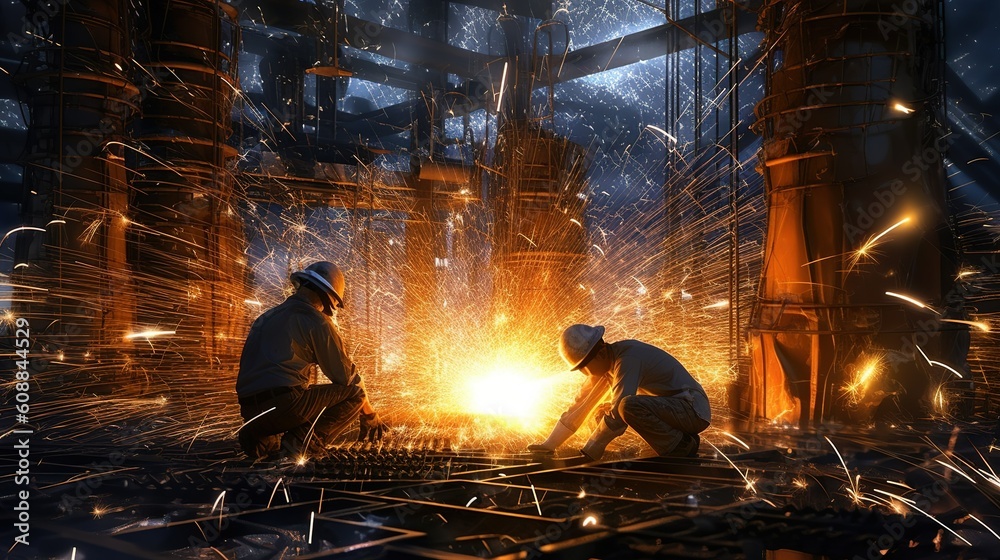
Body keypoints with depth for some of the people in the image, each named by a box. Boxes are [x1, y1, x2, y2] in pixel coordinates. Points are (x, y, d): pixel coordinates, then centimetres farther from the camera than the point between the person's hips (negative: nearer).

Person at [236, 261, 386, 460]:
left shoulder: (267, 317, 22)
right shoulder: (317, 321, -1)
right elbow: (346, 375, 4)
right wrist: (370, 416, 18)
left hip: (250, 411, 8)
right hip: (284, 404, -8)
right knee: (355, 393, 3)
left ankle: (263, 437, 9)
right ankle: (303, 441, -11)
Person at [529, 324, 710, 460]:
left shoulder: (627, 359, -25)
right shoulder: (603, 364, 4)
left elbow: (617, 415, -28)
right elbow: (580, 404, 9)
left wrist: (586, 455, -23)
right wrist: (550, 444, 6)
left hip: (693, 409, -10)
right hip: (671, 407, 10)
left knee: (630, 406, -32)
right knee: (604, 412, 6)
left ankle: (682, 449, -11)